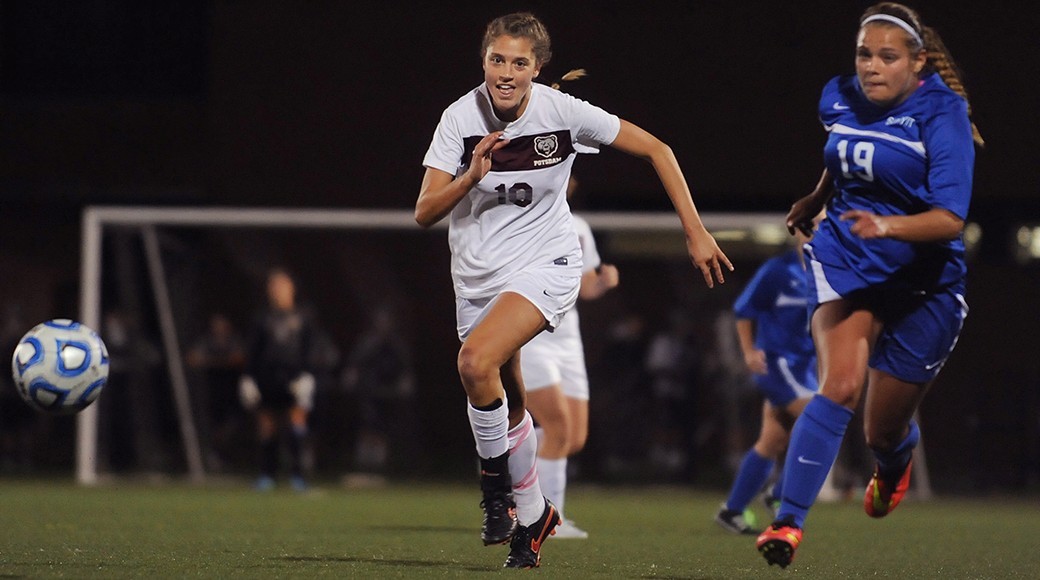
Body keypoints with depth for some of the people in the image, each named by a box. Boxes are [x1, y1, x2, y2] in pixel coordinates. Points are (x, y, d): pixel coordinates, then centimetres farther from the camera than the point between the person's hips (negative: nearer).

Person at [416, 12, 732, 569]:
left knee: (476, 360, -28)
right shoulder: (461, 117, -10)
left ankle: (496, 476, -9)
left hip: (546, 265, -4)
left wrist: (696, 232, -7)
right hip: (477, 275, 4)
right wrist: (472, 176, -30)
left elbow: (656, 149, -5)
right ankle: (532, 515, 34)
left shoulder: (563, 112, -15)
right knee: (508, 403, 12)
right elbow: (424, 211, -12)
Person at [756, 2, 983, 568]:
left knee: (884, 431, 10)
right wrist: (817, 198, 25)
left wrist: (887, 226, -44)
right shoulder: (839, 99, -2)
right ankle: (788, 522, -26)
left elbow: (950, 220, -29)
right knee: (840, 386, -26)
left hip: (922, 286, -2)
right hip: (844, 260, 2)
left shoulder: (941, 114, -19)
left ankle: (894, 463, 51)